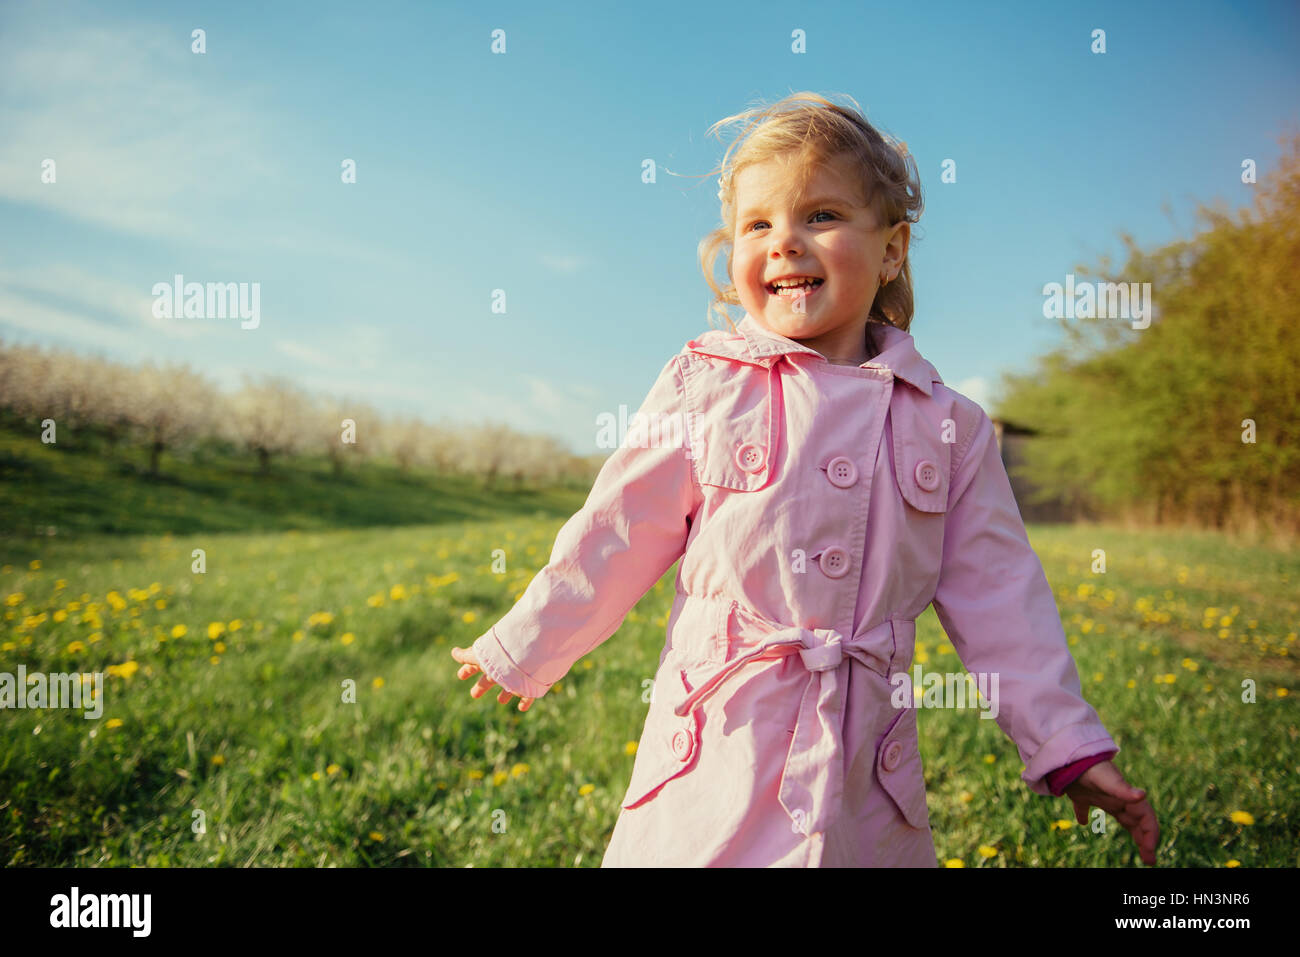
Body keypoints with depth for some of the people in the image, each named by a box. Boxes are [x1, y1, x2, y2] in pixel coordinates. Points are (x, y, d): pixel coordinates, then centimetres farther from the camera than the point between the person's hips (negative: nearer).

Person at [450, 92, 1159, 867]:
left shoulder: (949, 425, 3)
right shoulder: (704, 388, -3)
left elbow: (1000, 598, 6)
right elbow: (610, 543, 5)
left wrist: (1069, 746, 4)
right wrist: (517, 655, 11)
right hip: (713, 765, -1)